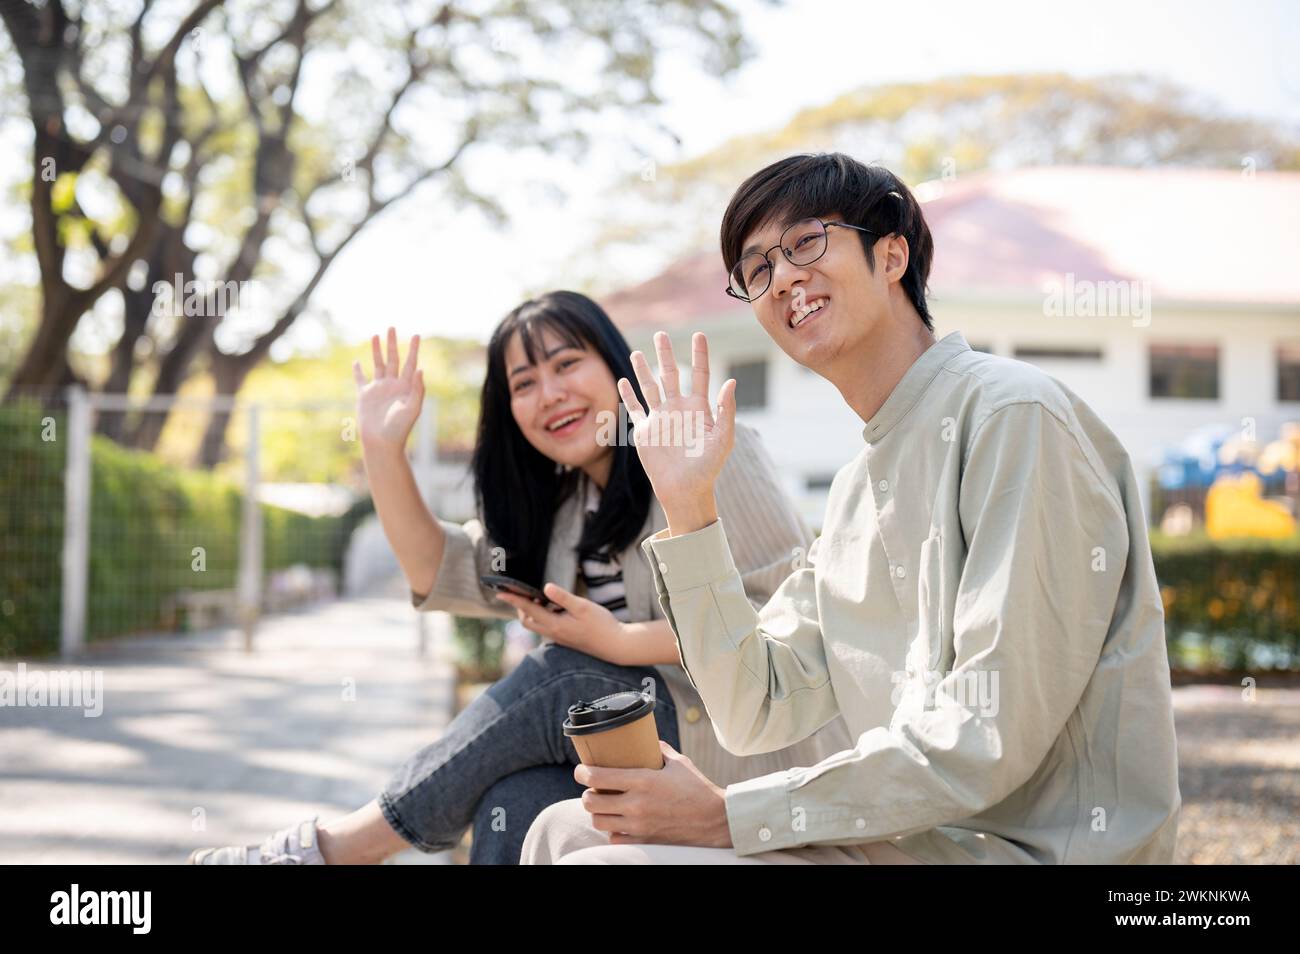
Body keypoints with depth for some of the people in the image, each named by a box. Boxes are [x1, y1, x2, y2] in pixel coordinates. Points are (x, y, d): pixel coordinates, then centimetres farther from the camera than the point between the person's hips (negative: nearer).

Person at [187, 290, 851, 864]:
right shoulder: (559, 506, 16)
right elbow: (437, 568, 11)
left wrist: (621, 642, -20)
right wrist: (383, 449, -1)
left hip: (766, 753, -5)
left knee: (558, 677, -24)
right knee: (517, 804, -27)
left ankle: (341, 844, -13)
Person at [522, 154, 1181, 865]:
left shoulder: (1013, 417, -14)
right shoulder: (858, 489, 14)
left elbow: (990, 739, -20)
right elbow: (756, 714, 11)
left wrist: (726, 816, -16)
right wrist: (689, 507, 3)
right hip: (909, 833, 8)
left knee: (591, 860, -15)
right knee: (569, 829, 7)